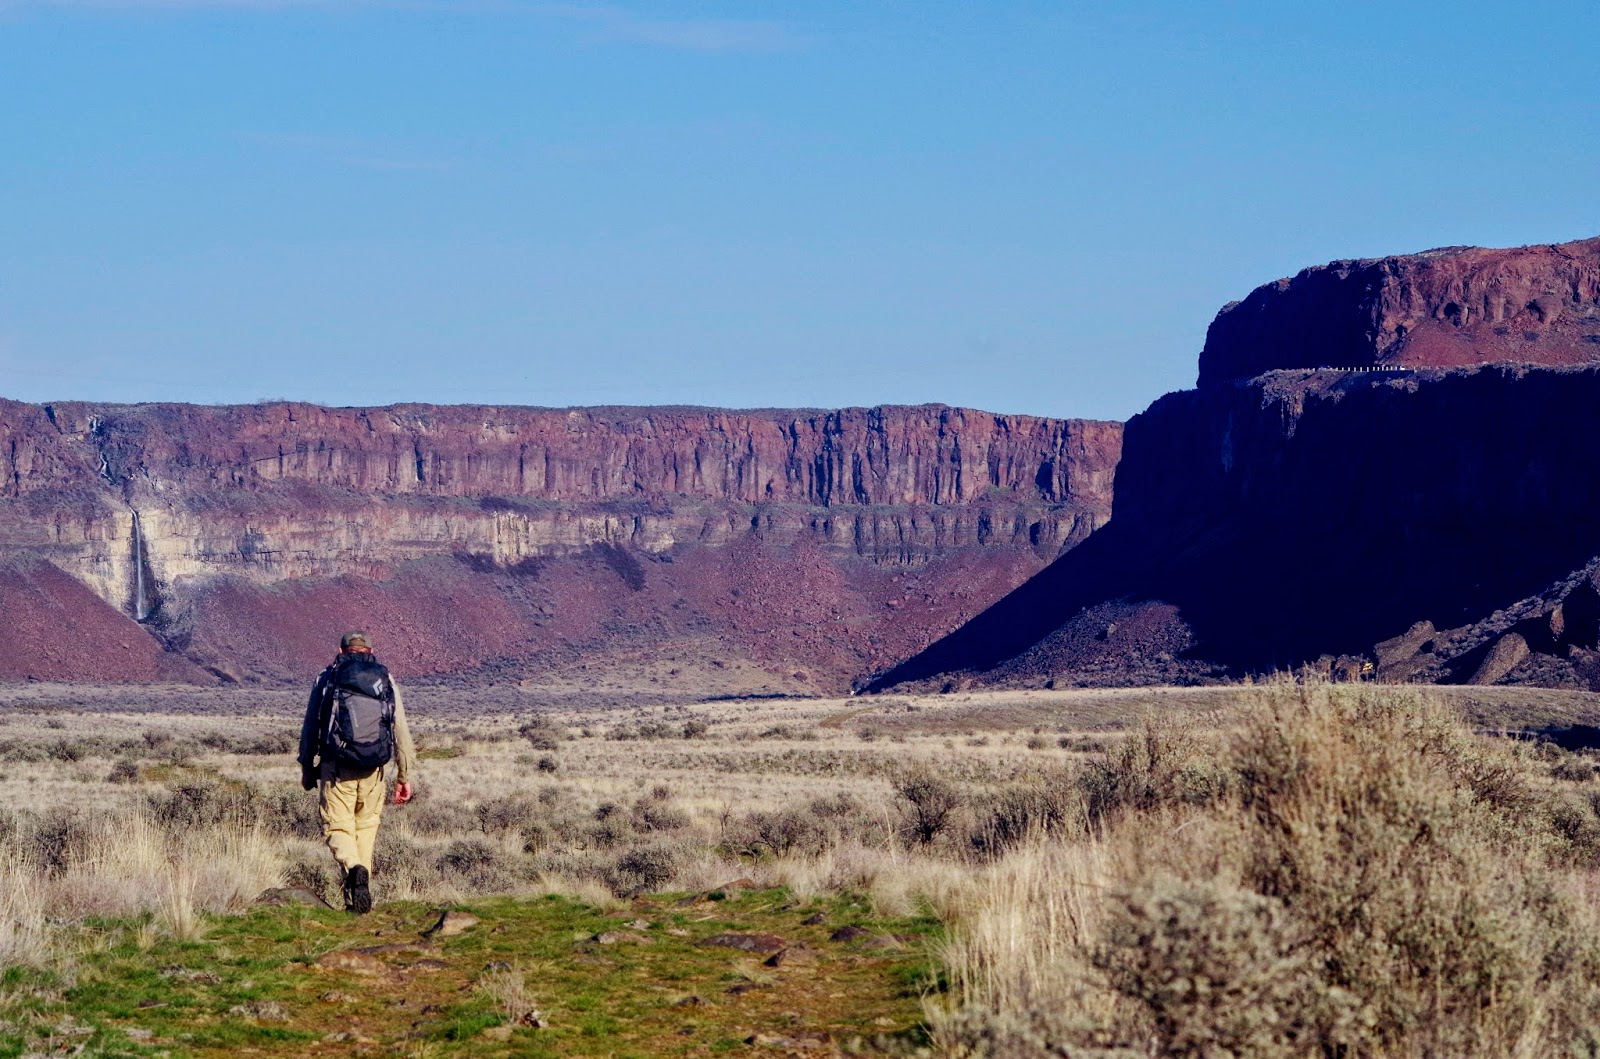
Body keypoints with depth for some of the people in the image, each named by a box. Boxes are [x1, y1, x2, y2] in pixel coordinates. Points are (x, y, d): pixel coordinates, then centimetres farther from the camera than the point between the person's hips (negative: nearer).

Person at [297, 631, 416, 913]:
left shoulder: (326, 679, 6)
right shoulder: (387, 681, 9)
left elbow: (310, 728, 9)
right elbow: (401, 732, 7)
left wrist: (307, 768, 20)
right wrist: (404, 776, 13)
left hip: (336, 767, -2)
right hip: (372, 771, 2)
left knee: (338, 827, 2)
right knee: (366, 827, 15)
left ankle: (353, 867, -28)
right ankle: (359, 894, 13)